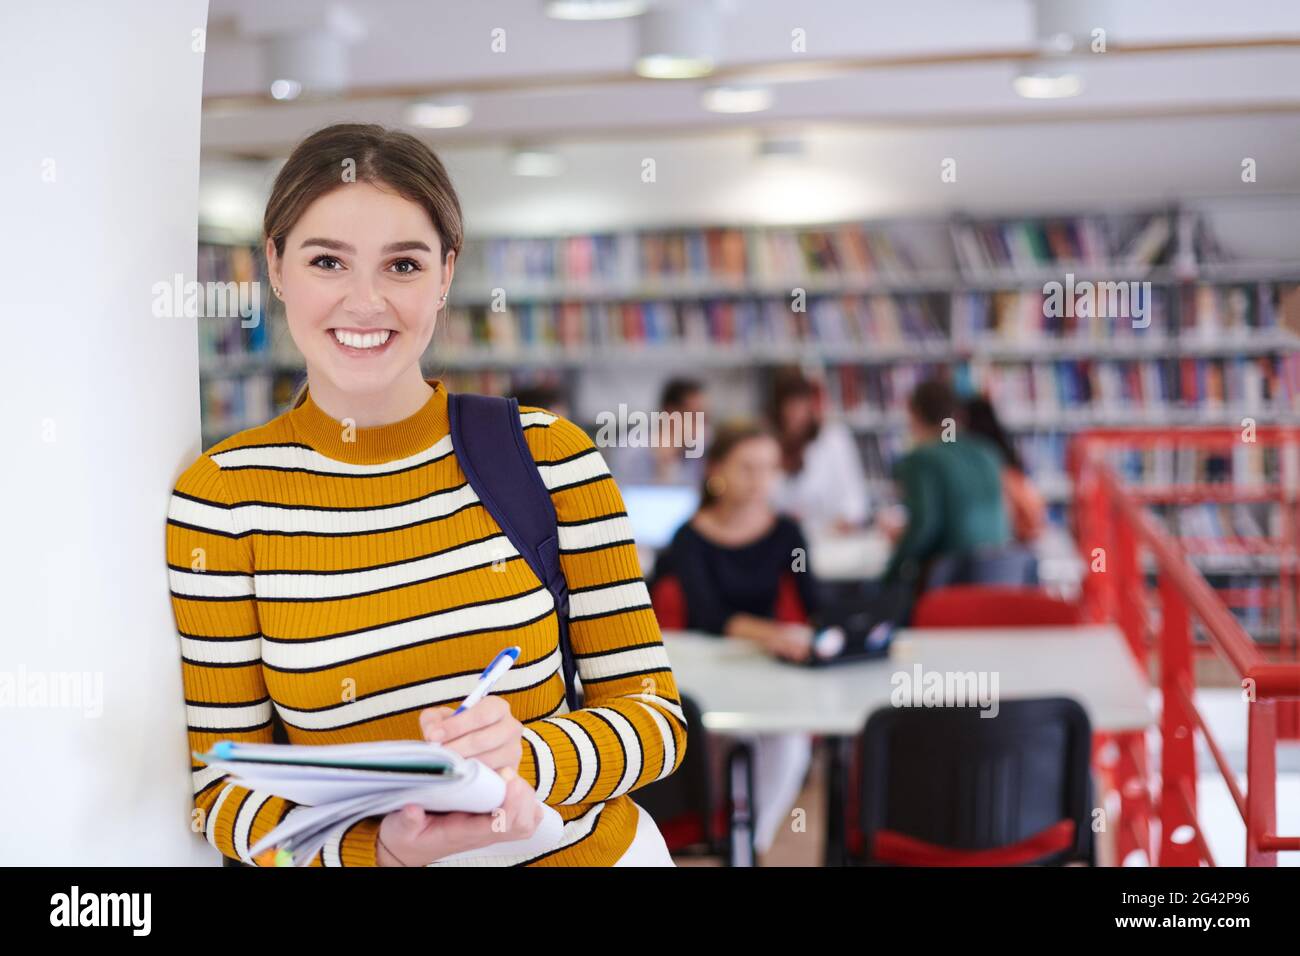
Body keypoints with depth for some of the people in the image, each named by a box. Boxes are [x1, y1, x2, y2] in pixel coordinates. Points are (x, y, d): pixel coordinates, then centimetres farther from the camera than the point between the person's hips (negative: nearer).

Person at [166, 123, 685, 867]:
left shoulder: (548, 452, -4)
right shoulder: (219, 497, -4)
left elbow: (655, 714, 0)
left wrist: (522, 760, -19)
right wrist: (382, 847, -19)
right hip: (355, 852, 0)